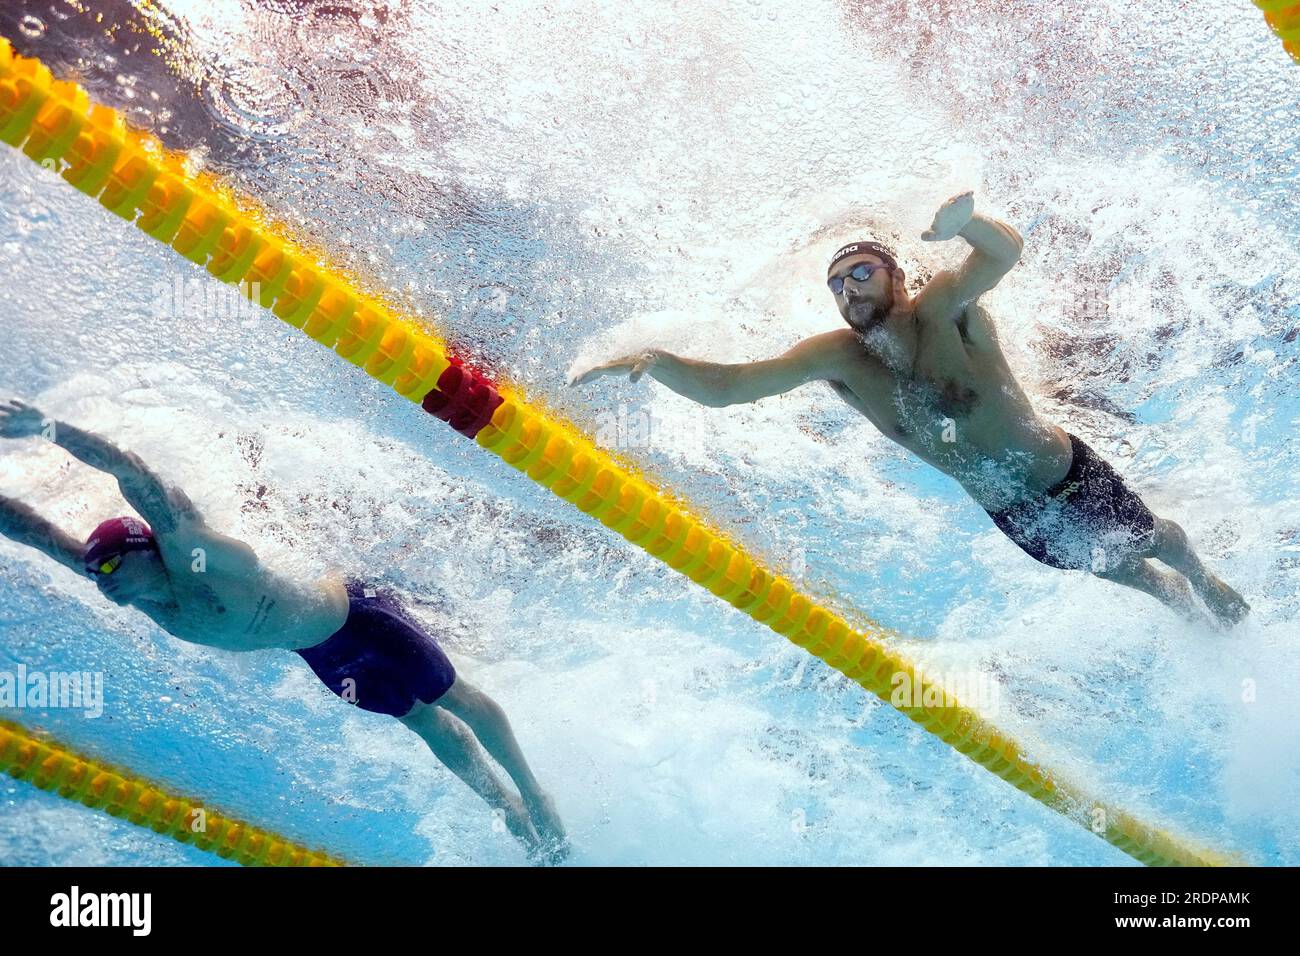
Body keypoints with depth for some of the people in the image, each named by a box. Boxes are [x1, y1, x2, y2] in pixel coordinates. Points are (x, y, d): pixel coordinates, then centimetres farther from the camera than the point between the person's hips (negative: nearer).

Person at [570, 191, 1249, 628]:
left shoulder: (940, 308, -27)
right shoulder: (836, 357, -18)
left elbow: (1005, 252, -48)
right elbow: (724, 385, -27)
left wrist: (964, 220, -70)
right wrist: (655, 359, -44)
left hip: (1070, 475, -3)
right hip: (1010, 515, 3)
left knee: (1154, 539, 25)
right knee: (1118, 572, 27)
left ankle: (1206, 584, 60)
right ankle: (1175, 596, 62)